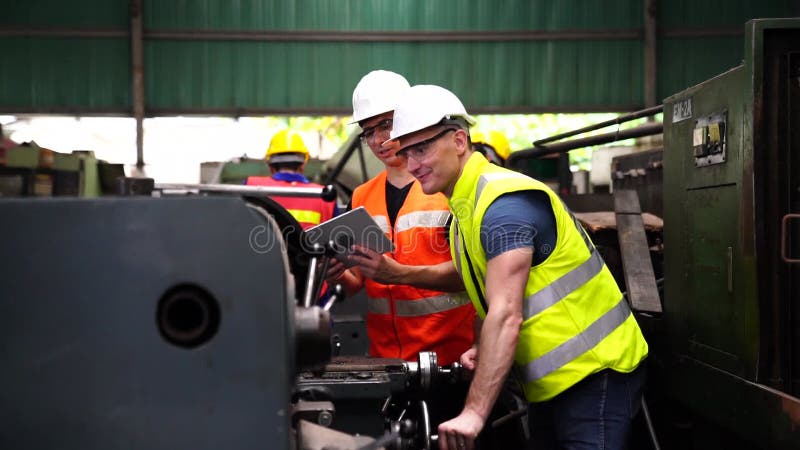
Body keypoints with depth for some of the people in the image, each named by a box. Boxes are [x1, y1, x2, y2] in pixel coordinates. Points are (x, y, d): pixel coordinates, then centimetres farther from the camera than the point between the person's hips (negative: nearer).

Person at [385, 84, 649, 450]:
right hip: (550, 380, 10)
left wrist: (473, 413, -35)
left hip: (594, 373, -10)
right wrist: (482, 349, -5)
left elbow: (507, 314, -31)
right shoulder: (464, 208, 10)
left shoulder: (505, 202, -22)